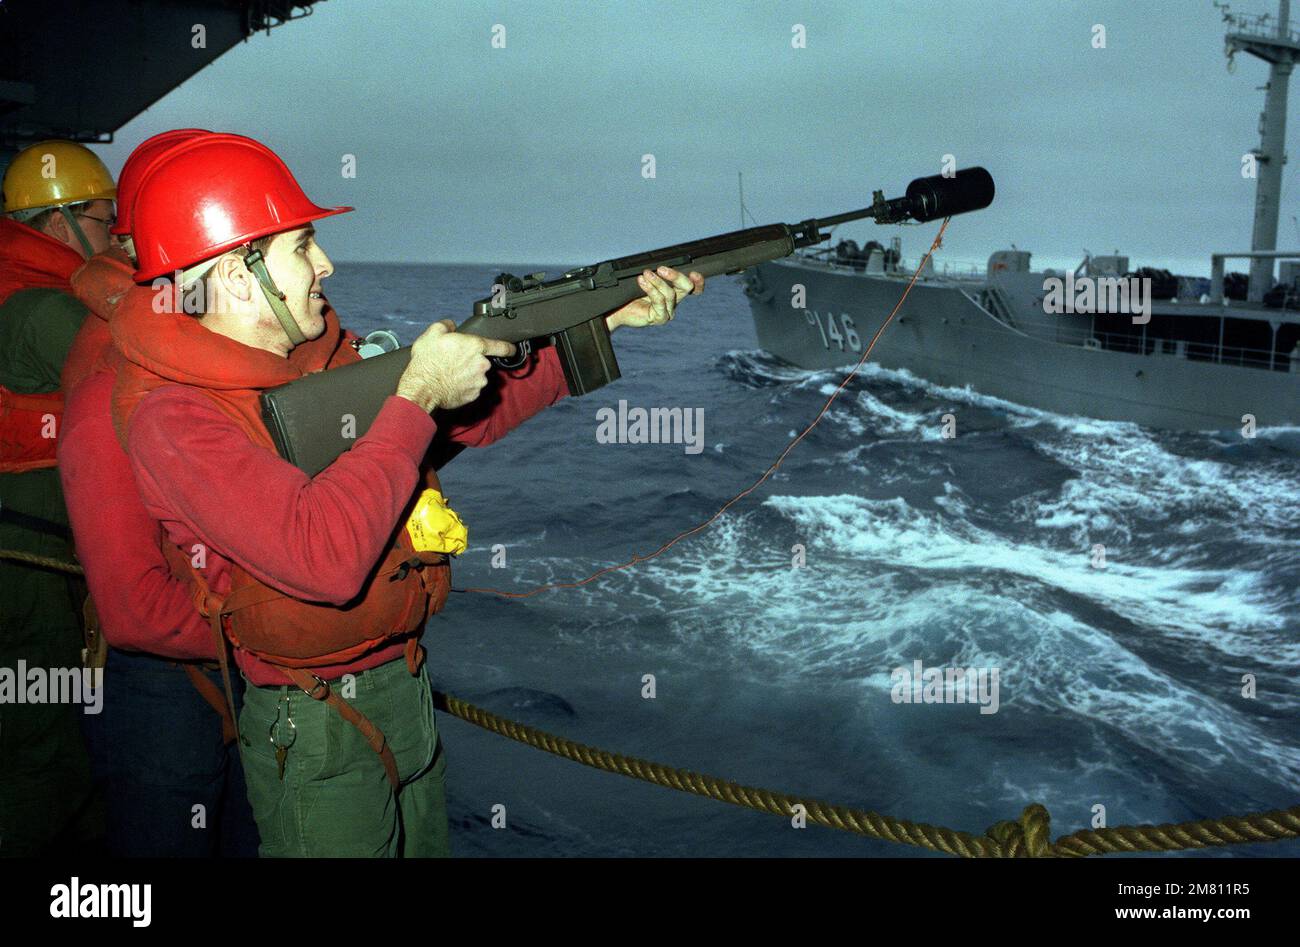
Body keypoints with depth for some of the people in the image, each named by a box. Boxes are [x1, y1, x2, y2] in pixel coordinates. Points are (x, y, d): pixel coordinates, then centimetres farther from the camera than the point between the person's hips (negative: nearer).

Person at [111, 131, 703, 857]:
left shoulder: (322, 355, 1)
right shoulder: (172, 417, -22)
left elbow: (474, 414, 10)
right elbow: (322, 558, -35)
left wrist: (607, 317, 5)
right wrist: (418, 396, -28)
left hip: (405, 687, 8)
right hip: (319, 735, -7)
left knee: (427, 842, 22)